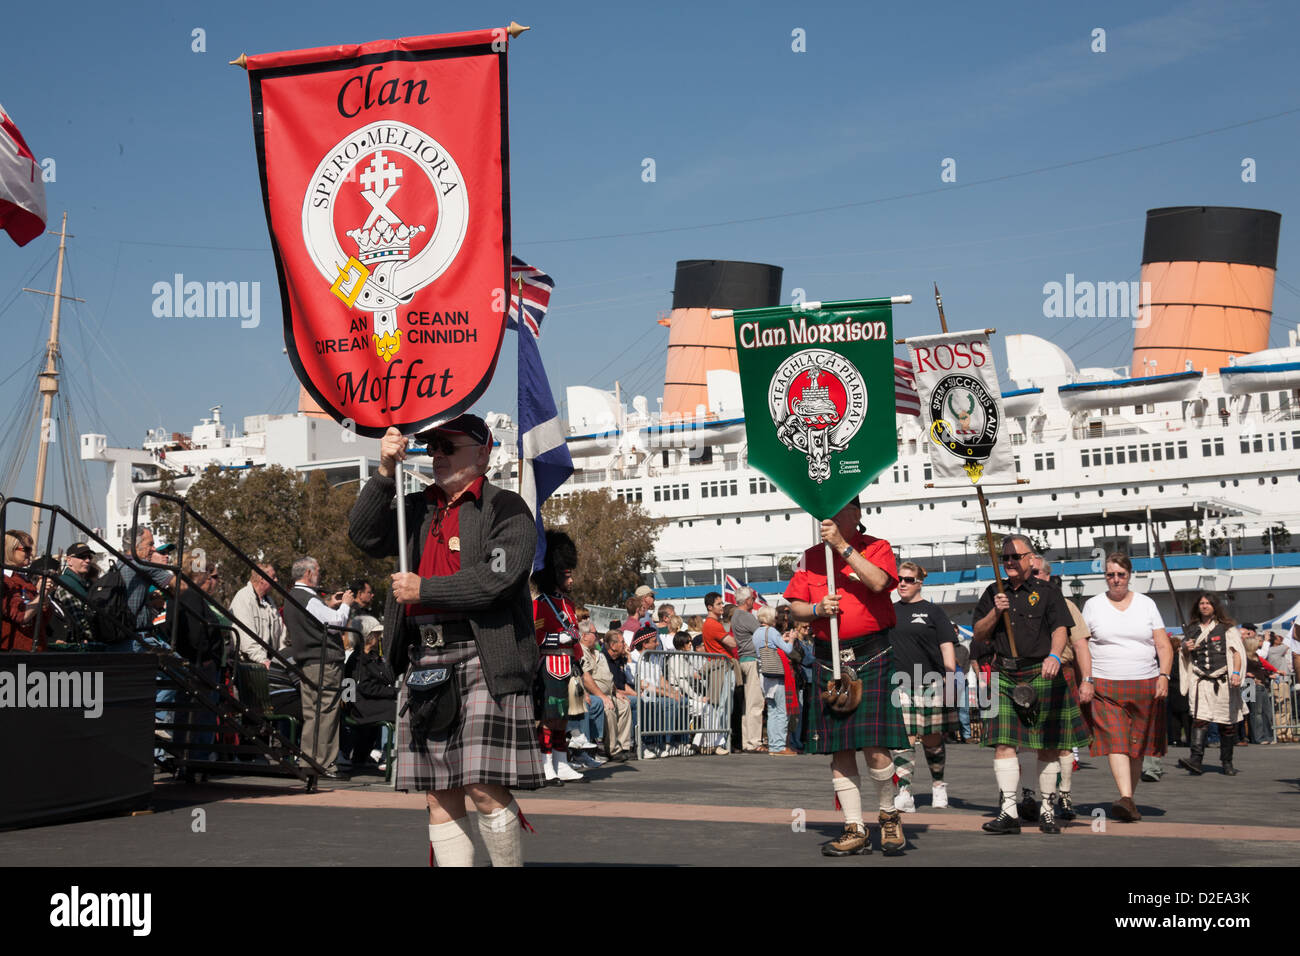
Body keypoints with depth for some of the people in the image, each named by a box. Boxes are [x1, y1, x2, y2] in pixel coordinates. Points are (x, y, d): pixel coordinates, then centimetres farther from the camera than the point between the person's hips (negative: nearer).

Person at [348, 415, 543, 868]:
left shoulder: (506, 508, 1)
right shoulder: (417, 508, 20)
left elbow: (495, 580, -12)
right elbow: (364, 535, 8)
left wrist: (423, 589, -7)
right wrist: (385, 472, 0)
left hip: (483, 660, -6)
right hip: (425, 661, 6)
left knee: (483, 785, -12)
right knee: (439, 794, 6)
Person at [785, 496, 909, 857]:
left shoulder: (876, 548, 3)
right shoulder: (811, 557, 13)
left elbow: (878, 582, -18)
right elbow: (795, 608, 14)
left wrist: (843, 546, -17)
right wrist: (818, 608, -7)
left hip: (872, 657, -4)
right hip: (829, 660, 4)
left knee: (874, 746, -10)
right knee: (838, 750, 3)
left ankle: (889, 816, 13)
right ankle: (854, 830, 11)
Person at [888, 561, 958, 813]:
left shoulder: (933, 612, 5)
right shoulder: (889, 612, 13)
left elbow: (947, 648, 1)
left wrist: (950, 681, -7)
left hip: (930, 684, -2)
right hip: (898, 685, 2)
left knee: (932, 741, 5)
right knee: (903, 740, -9)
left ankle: (938, 785, 27)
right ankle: (904, 794, -12)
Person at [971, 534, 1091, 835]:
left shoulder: (1046, 593, 4)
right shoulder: (993, 593, 14)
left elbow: (1060, 629, -8)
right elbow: (979, 634, 14)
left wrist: (1054, 655, -28)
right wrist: (996, 612, -4)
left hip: (1042, 674, -2)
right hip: (1004, 675, 2)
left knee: (1048, 747, 3)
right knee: (1003, 742, -10)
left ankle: (1047, 809, 15)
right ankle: (1008, 811, -10)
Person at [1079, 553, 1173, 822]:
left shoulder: (1146, 604, 10)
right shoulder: (1093, 605, 7)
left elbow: (1164, 646, 8)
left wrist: (1164, 675, -7)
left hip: (1145, 686, 2)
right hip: (1105, 687, -2)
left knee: (1137, 746, 5)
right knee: (1115, 741, -17)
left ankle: (1130, 799, 18)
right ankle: (1126, 800, -26)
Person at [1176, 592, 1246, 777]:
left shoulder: (1227, 628, 7)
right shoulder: (1191, 630, 16)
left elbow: (1237, 651, -1)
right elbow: (1184, 657, 25)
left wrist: (1236, 672, -16)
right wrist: (1185, 649, 2)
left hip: (1223, 681, -1)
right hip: (1200, 682, 1)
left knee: (1227, 724, 5)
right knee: (1200, 719, -16)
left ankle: (1227, 763, 18)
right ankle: (1195, 761, -27)